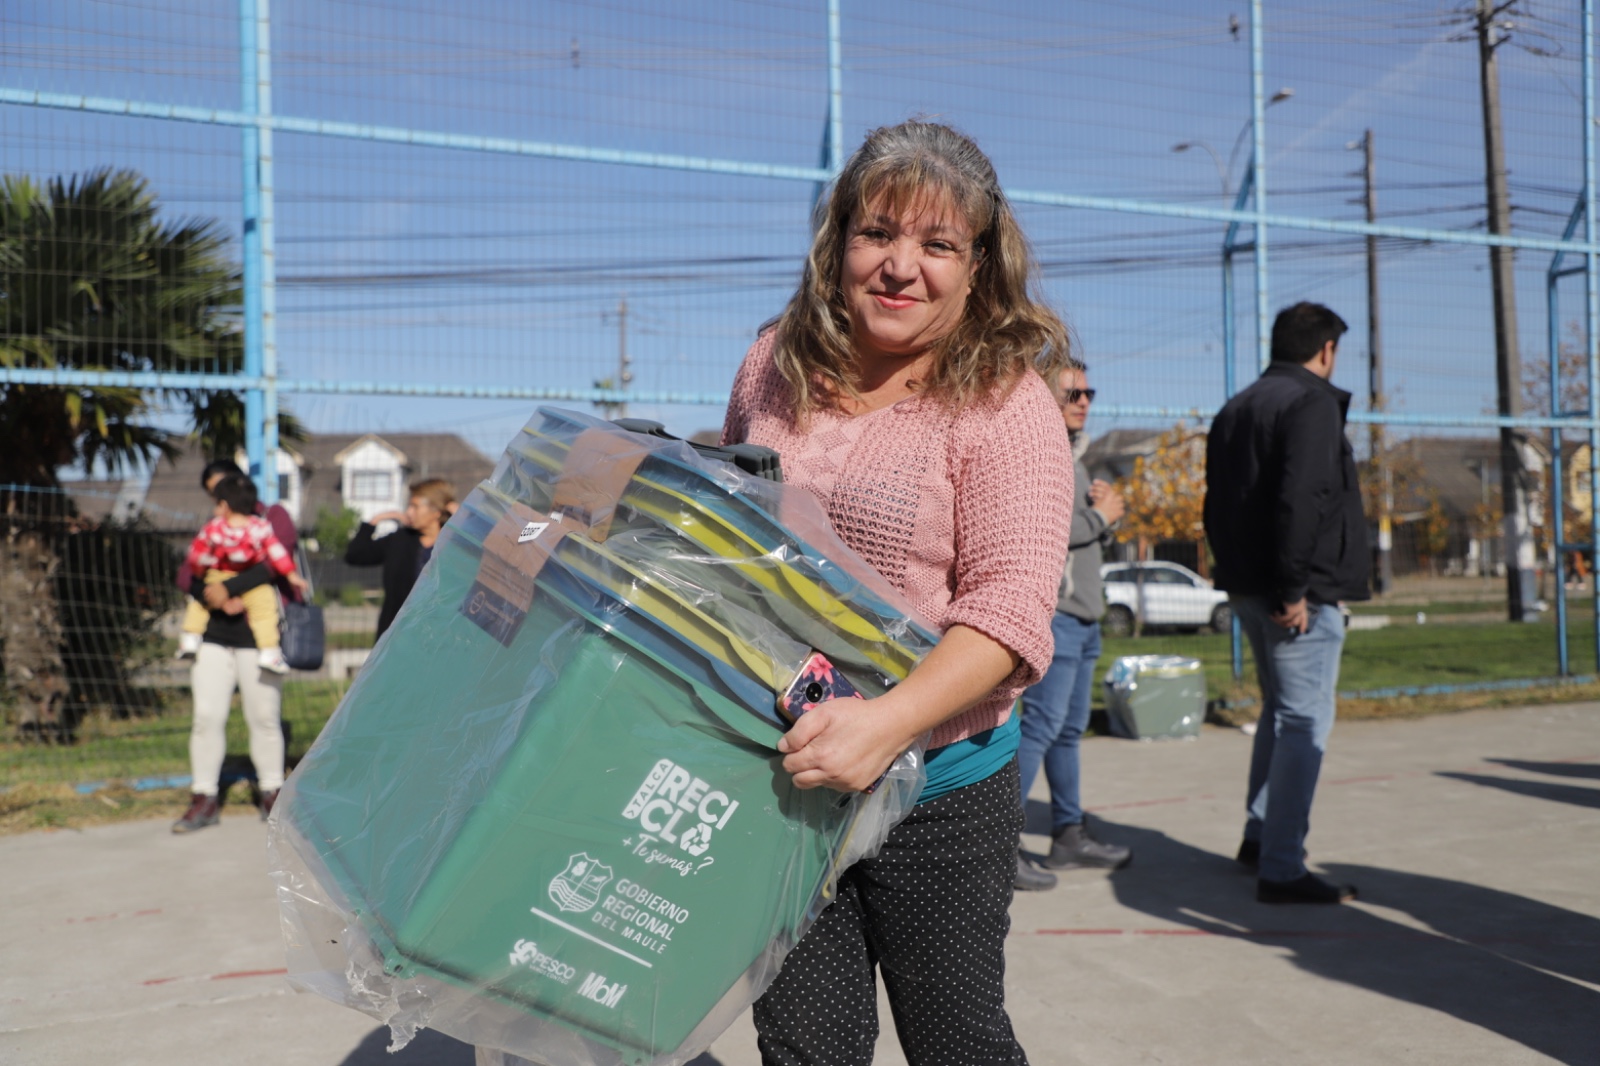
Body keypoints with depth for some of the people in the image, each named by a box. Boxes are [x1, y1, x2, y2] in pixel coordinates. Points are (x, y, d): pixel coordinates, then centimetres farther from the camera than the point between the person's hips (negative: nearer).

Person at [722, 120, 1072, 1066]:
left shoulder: (1006, 404, -11)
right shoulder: (773, 372, 4)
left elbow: (1010, 611, -21)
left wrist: (889, 721, -35)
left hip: (937, 792, -3)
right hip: (776, 777, 4)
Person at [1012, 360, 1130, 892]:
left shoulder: (1073, 454, 20)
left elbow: (1094, 532, 21)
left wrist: (1107, 510, 1)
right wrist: (1101, 514, -10)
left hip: (1084, 614, 10)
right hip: (1053, 612, -10)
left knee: (1069, 727, 15)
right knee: (1042, 725, -13)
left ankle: (1069, 833, 24)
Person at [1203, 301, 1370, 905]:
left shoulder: (1235, 409, 17)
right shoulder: (1312, 403, -10)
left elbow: (1216, 507, 15)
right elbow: (1301, 499, -23)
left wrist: (1237, 573, 14)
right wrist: (1293, 587, -21)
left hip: (1248, 589, 9)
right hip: (1302, 595, -9)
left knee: (1280, 709, 22)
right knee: (1304, 722, -5)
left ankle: (1260, 836, 29)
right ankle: (1281, 870, -4)